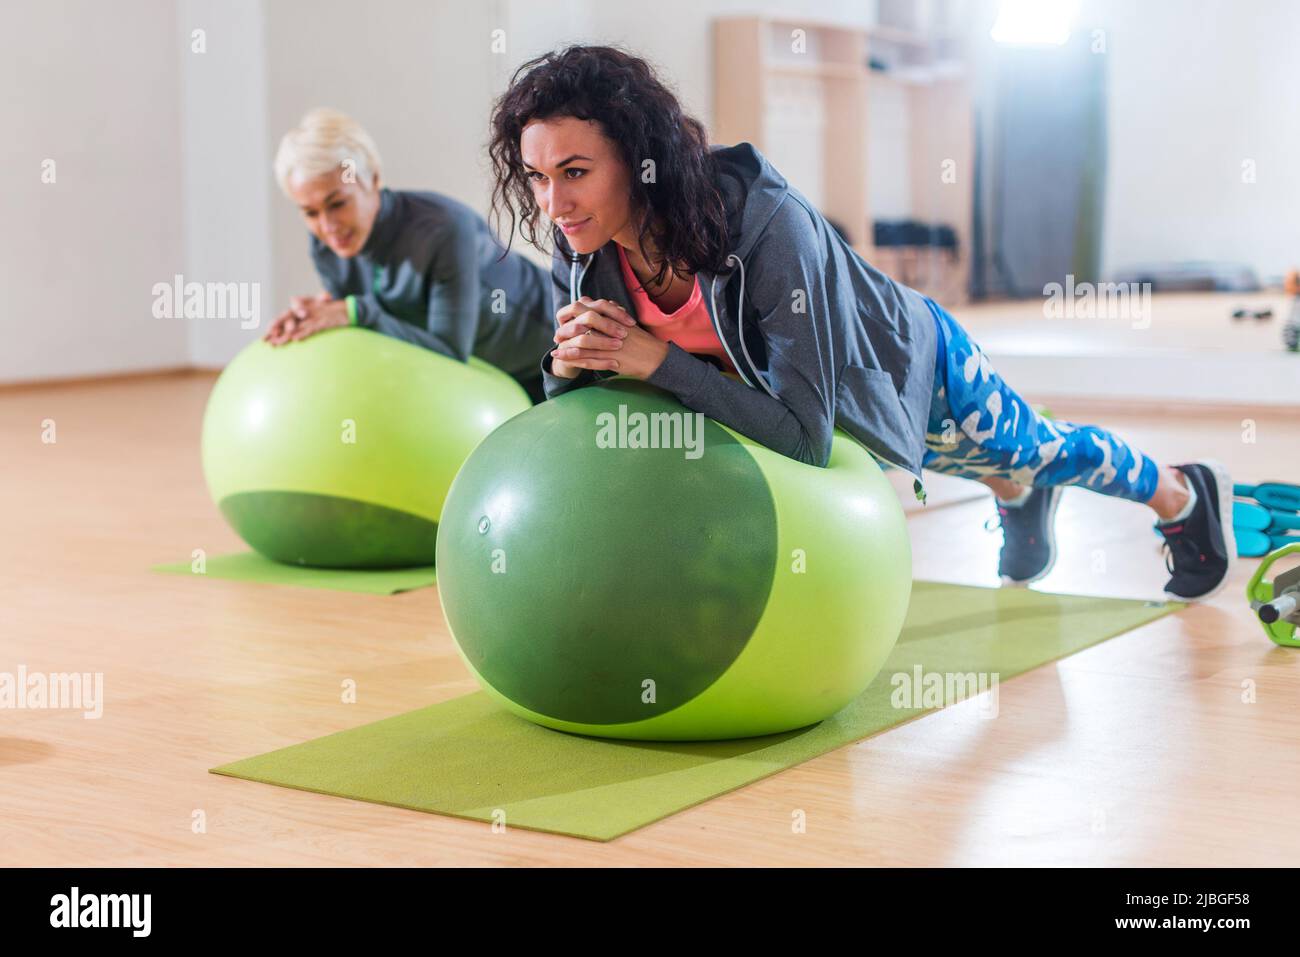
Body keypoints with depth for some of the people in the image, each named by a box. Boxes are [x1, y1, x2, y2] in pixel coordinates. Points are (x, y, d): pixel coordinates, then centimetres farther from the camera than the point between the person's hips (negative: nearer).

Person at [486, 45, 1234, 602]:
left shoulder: (766, 228, -45)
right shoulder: (583, 247, -28)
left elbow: (805, 434, -44)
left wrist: (660, 361, -48)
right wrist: (573, 362, -37)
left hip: (907, 365, -4)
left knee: (1037, 452, 26)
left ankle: (1186, 494, 59)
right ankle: (1019, 497, 71)